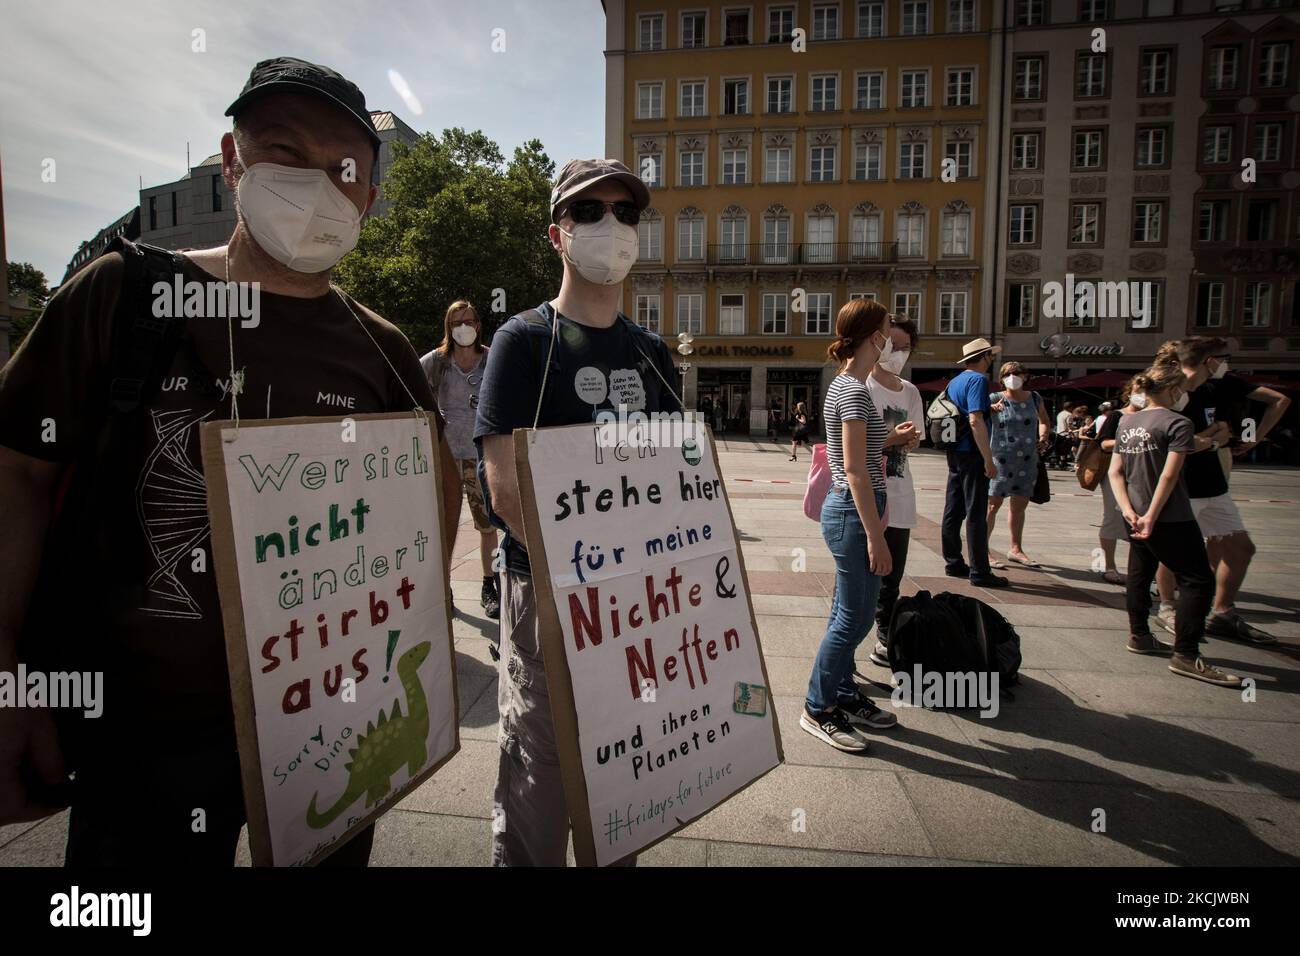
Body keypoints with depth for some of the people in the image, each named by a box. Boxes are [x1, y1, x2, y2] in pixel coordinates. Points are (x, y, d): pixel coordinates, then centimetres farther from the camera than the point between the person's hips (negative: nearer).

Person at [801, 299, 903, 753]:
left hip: (846, 509, 10)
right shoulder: (854, 390, -18)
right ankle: (818, 708, 14)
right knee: (854, 617, 0)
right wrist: (876, 536, -20)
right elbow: (855, 470, -21)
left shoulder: (844, 384, 13)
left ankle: (845, 696, 31)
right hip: (853, 513, -10)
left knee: (848, 613, 17)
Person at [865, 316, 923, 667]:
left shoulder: (910, 392, 11)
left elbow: (913, 440, 17)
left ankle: (886, 638, 30)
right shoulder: (861, 387, -8)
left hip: (899, 495, 6)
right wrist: (891, 439, -22)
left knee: (891, 574, 15)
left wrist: (909, 440, -6)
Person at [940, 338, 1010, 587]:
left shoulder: (954, 382, 15)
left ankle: (953, 563, 19)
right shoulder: (978, 379, -12)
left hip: (954, 452, 9)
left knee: (953, 510, 11)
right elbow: (975, 420, -22)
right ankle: (979, 571, 0)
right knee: (976, 513, -5)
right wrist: (989, 459, -22)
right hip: (972, 454, -9)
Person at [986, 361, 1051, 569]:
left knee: (1020, 505, 15)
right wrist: (991, 408, -34)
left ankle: (1016, 549, 28)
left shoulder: (1034, 398, 9)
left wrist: (1043, 438, 9)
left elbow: (1044, 421, 25)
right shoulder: (995, 399, -7)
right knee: (993, 504, -6)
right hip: (1001, 458, -5)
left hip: (1028, 459, 5)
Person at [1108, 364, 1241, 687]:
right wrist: (1151, 516, -18)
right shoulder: (1177, 423, -11)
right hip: (1170, 519, -8)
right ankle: (1185, 655, -5)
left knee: (1139, 574, 17)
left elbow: (1115, 471, 5)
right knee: (1198, 580, -2)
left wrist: (1128, 509, -2)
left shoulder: (1127, 422, 9)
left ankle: (1139, 636, 27)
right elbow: (1169, 475, -18)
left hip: (1136, 516, 8)